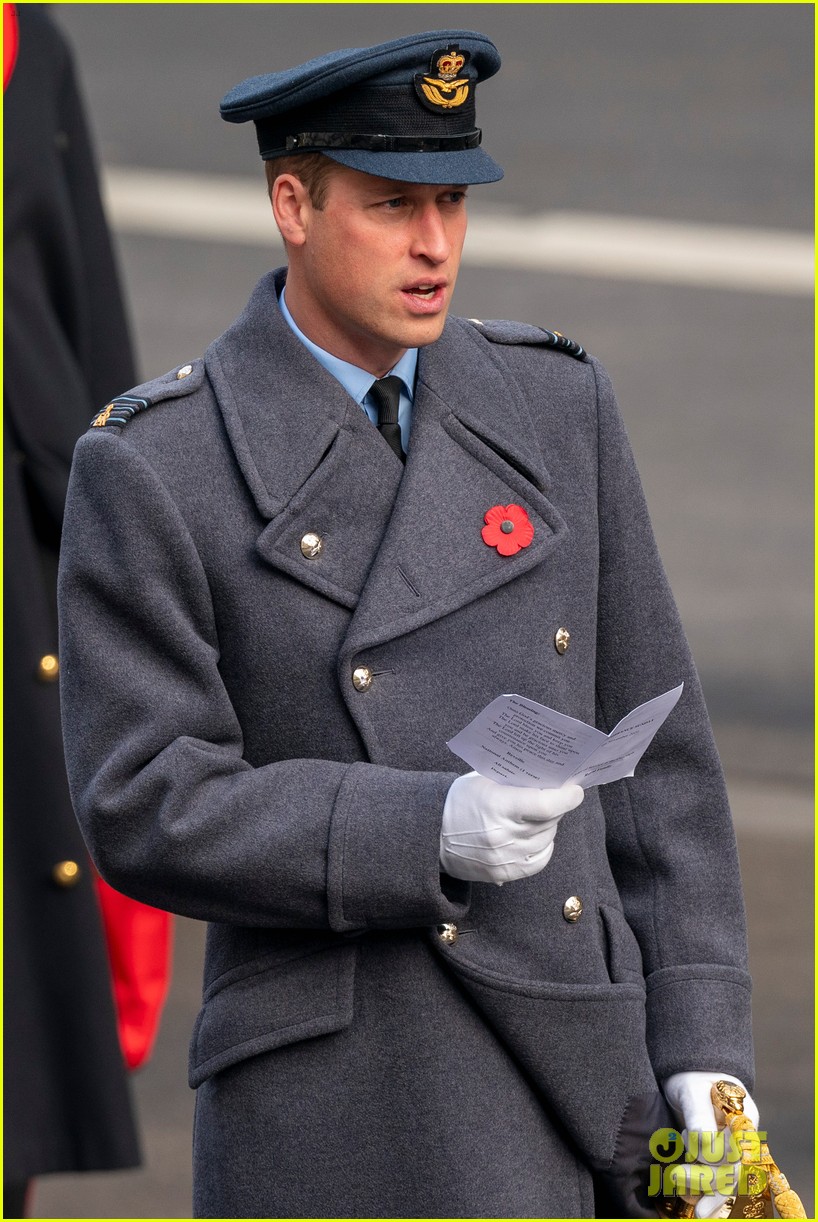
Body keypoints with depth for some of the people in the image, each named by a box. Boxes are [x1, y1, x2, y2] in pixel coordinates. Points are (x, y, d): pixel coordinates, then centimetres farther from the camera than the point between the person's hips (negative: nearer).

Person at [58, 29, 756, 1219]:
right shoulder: (151, 471, -3)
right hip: (341, 1111, -4)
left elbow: (654, 754, 12)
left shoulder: (555, 406, 9)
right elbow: (148, 807, -9)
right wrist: (429, 833, -22)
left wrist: (703, 1049, 5)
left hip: (590, 1078, 4)